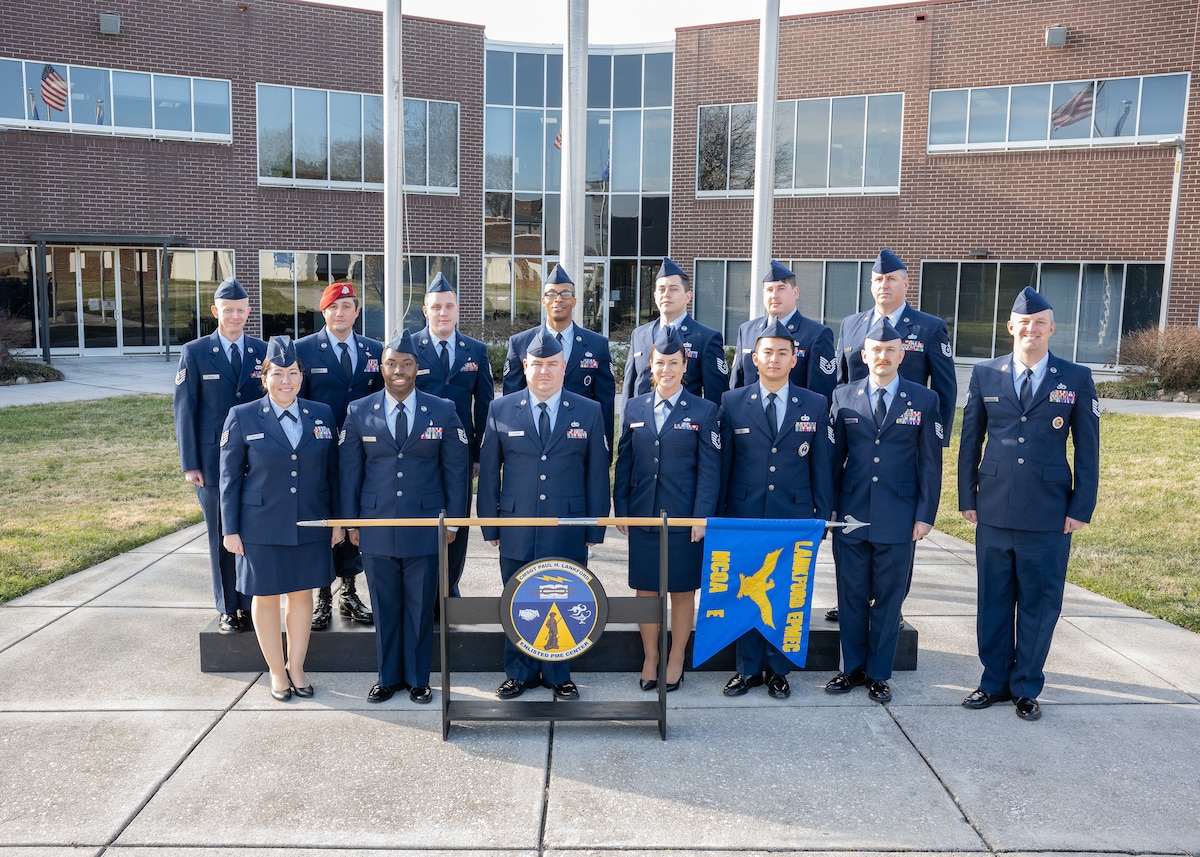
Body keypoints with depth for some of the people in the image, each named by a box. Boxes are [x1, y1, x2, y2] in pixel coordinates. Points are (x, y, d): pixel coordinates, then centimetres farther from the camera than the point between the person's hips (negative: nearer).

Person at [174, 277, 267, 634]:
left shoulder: (263, 352, 5)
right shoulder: (195, 353, 1)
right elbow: (184, 410, -1)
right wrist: (190, 464, -5)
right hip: (214, 460, -1)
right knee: (221, 537, 6)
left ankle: (249, 605, 18)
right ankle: (227, 609, 19)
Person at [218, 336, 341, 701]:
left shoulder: (322, 414, 2)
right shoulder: (242, 417, -4)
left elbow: (333, 471, 6)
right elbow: (229, 478, -2)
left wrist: (337, 519, 5)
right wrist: (231, 530, -4)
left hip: (311, 526, 2)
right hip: (263, 527, -2)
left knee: (302, 593, 12)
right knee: (266, 596, 9)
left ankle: (296, 667, 28)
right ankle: (277, 671, 26)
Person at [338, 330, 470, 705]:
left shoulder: (443, 411, 0)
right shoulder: (358, 412, 3)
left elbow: (456, 469, 3)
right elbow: (349, 470, 7)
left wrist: (453, 519, 1)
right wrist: (351, 520, 5)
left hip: (426, 527, -1)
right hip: (376, 528, 1)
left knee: (420, 607, 8)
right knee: (384, 606, 11)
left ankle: (418, 679, 24)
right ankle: (388, 677, 28)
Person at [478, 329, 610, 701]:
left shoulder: (589, 412, 2)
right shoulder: (501, 410, 3)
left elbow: (597, 474, 3)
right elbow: (488, 472, 6)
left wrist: (595, 529, 0)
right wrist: (490, 525, 2)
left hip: (569, 531, 0)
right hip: (516, 529, 1)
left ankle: (558, 675, 27)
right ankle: (520, 673, 29)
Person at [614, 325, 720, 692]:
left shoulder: (704, 411, -2)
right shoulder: (634, 408, 7)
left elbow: (709, 470, -4)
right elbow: (624, 462, 8)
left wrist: (702, 517, -10)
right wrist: (621, 509, 3)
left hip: (684, 520, -2)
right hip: (642, 517, 3)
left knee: (682, 591, 9)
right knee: (645, 589, 10)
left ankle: (676, 661, 25)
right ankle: (650, 658, 27)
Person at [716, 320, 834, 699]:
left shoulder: (816, 405, 4)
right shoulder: (732, 402, 2)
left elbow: (822, 465, 5)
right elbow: (722, 462, 3)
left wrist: (823, 515, 2)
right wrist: (719, 513, 1)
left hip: (795, 517, 0)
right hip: (745, 515, 0)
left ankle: (777, 670, 24)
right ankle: (749, 668, 24)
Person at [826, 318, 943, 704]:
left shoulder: (924, 399, 2)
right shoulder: (843, 397, 5)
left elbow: (930, 463, 2)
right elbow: (834, 456, 7)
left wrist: (925, 514, -3)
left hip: (899, 519, -1)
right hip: (850, 515, 1)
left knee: (888, 599, 8)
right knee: (851, 596, 10)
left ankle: (878, 674, 22)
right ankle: (852, 669, 25)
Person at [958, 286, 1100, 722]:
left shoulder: (1076, 379, 1)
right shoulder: (985, 374, 4)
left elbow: (1088, 449, 2)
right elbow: (970, 440, 7)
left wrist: (1081, 508, -2)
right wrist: (967, 498, 4)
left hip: (1049, 514, -1)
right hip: (994, 510, 1)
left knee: (1039, 604, 7)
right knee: (993, 600, 10)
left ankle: (1026, 688, 23)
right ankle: (994, 682, 25)